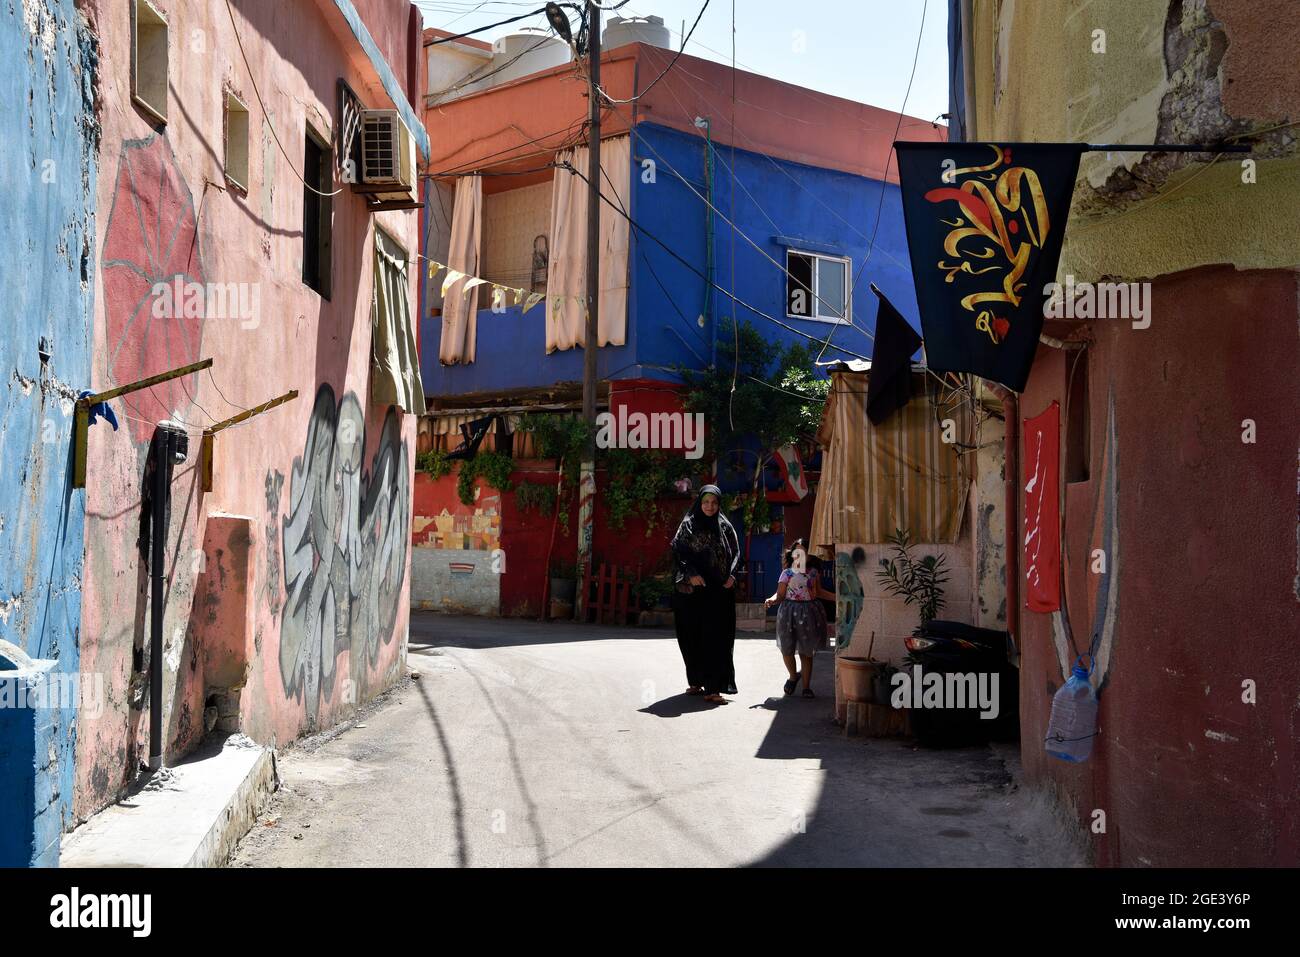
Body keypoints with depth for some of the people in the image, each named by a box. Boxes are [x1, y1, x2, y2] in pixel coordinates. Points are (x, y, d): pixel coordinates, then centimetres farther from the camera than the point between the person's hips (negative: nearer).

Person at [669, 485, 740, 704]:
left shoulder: (725, 527, 9)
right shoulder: (688, 525, 3)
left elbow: (735, 554, 11)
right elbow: (678, 552, -4)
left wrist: (731, 575, -6)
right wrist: (690, 574, -18)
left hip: (719, 590, 1)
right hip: (693, 589, -1)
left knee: (716, 638, -5)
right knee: (692, 637, 4)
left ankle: (713, 688, -8)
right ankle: (696, 682, 17)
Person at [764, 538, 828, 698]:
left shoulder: (813, 573, 10)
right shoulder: (787, 573, 2)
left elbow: (820, 593, 18)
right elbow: (780, 594, -5)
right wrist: (772, 600, -26)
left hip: (809, 612, 2)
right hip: (789, 612, -1)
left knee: (807, 652, 3)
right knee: (786, 649, -3)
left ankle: (806, 687, 12)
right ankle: (793, 676, 25)